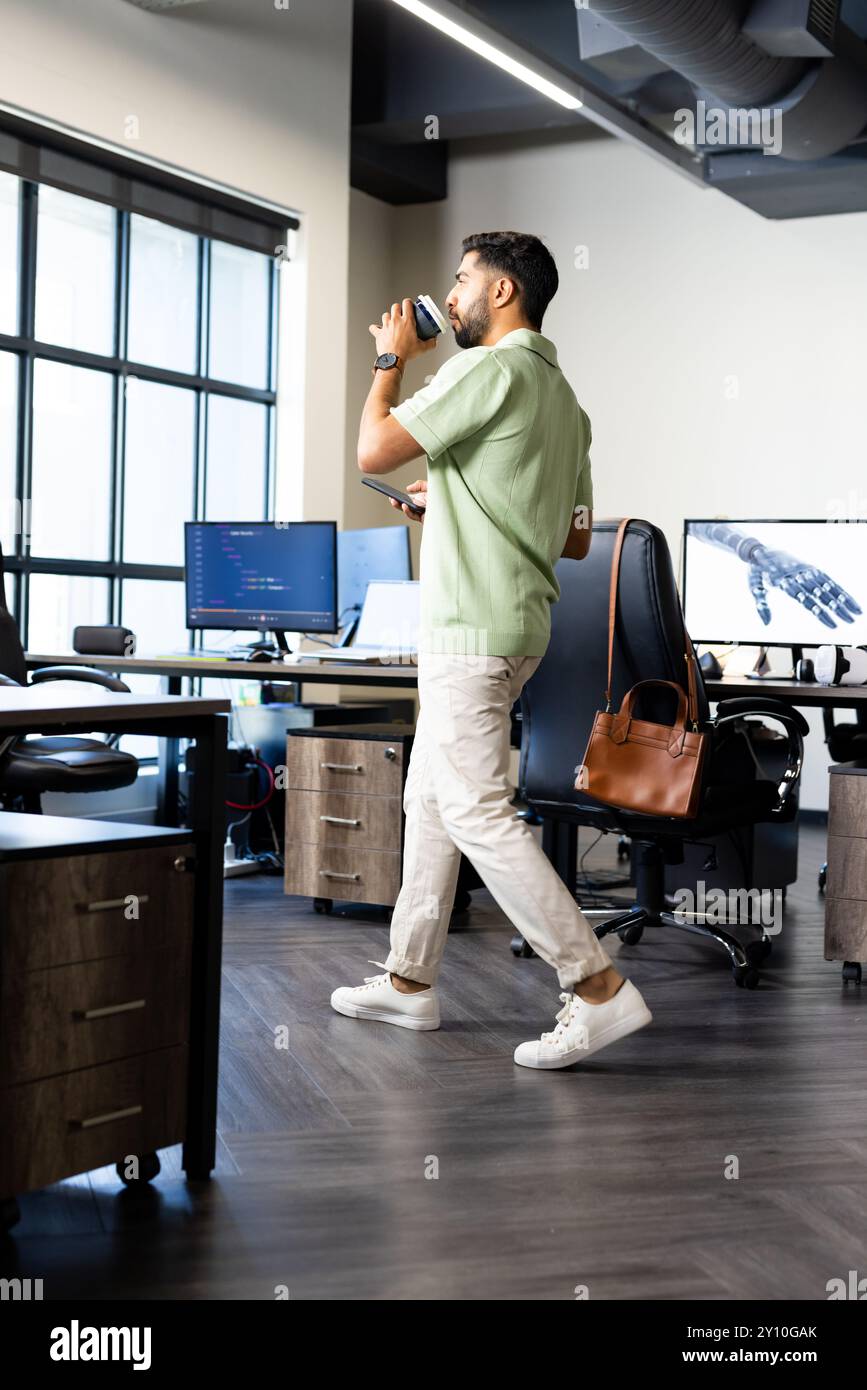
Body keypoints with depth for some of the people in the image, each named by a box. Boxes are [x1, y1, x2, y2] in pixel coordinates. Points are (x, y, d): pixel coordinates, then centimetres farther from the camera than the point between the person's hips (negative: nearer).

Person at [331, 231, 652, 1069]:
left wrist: (392, 357, 3)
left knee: (476, 811, -10)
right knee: (429, 798, 15)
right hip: (516, 626, 10)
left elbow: (374, 451, -12)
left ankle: (598, 990, -10)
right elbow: (575, 539, 22)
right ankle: (409, 982, 22)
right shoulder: (564, 398, 18)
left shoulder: (490, 369, -12)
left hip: (473, 629, -10)